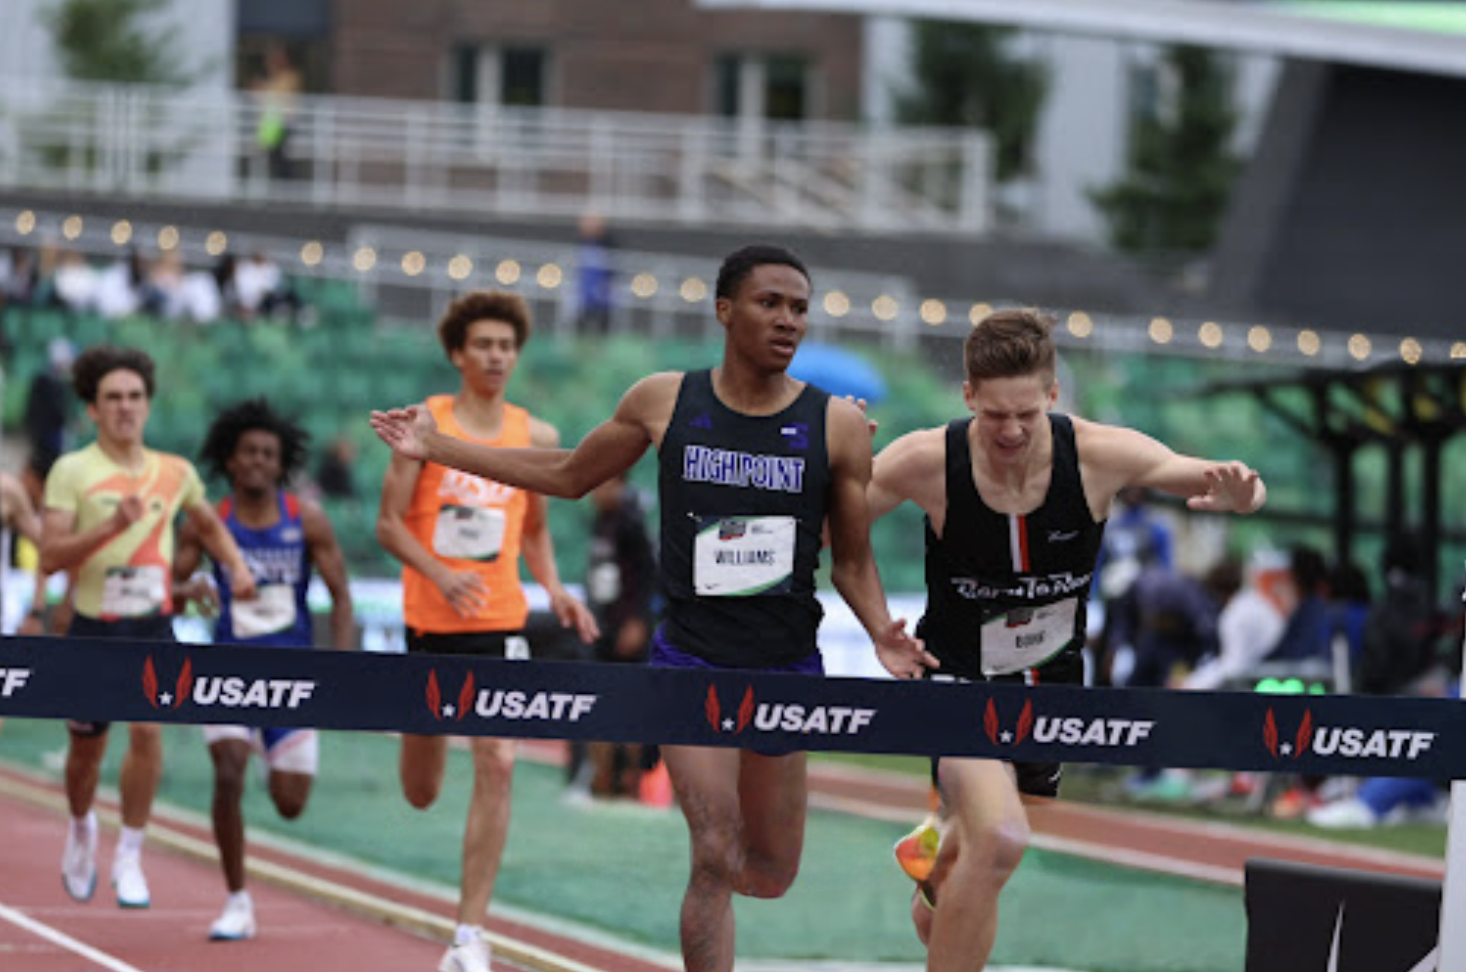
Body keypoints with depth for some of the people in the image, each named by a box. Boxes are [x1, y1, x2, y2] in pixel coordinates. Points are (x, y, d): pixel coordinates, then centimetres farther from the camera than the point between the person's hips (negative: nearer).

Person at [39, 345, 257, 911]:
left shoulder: (175, 473, 6)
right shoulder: (72, 471, -6)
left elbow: (208, 525, 27)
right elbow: (50, 557, -14)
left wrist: (237, 567, 9)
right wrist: (113, 525, -25)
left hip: (152, 627, 1)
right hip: (93, 626, -1)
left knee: (146, 728, -19)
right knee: (87, 747, 11)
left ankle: (129, 857, -9)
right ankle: (81, 829, 43)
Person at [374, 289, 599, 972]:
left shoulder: (535, 437, 6)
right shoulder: (424, 423, -3)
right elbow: (389, 523, -5)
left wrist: (555, 589, 0)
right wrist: (441, 576, -21)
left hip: (501, 621, 1)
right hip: (430, 620, -1)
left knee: (496, 766, -17)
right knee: (421, 795, 10)